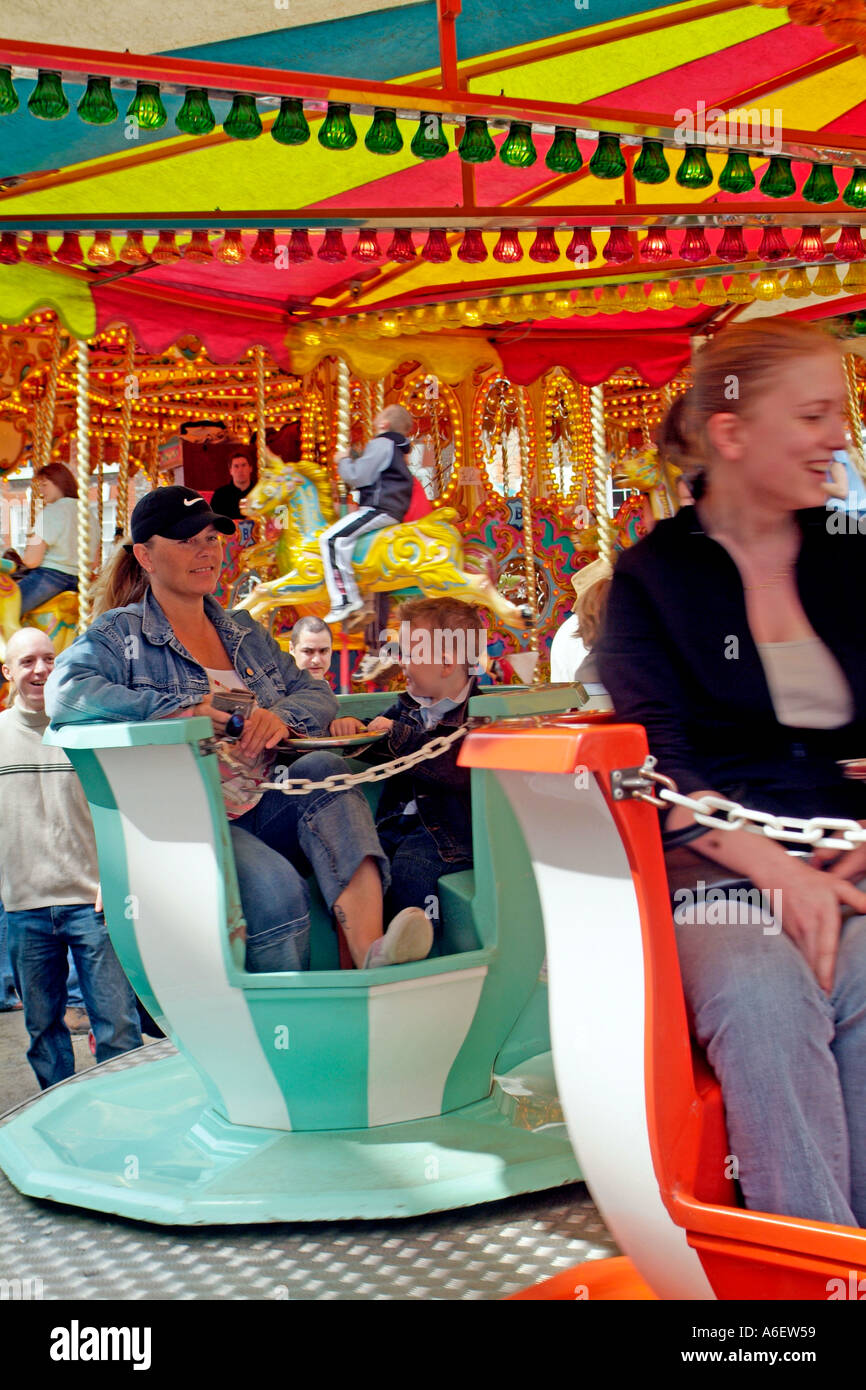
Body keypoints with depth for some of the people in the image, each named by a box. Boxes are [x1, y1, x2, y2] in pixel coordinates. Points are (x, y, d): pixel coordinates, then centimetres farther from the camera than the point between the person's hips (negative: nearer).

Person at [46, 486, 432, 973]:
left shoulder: (244, 632, 23)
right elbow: (65, 692, -15)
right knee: (276, 886, -34)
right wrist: (177, 709, -20)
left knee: (325, 768, -27)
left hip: (264, 810, 5)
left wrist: (283, 715, -9)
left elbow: (317, 693, 16)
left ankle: (372, 952, -42)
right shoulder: (120, 635, 4)